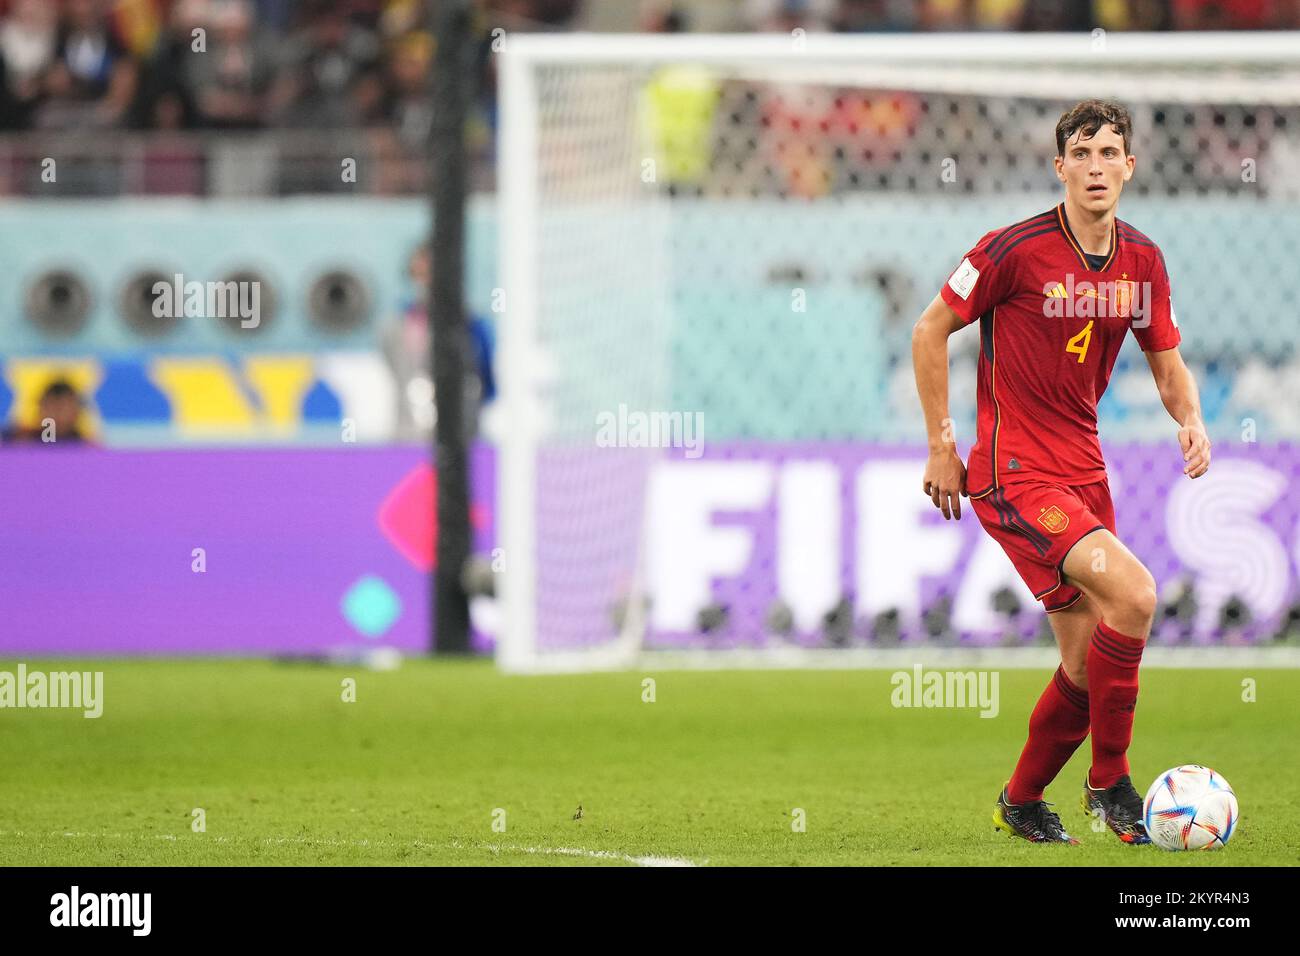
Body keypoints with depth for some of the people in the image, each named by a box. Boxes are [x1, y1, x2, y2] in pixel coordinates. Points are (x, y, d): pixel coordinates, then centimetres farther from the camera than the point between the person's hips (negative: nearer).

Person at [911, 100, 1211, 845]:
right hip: (1014, 475, -7)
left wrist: (1191, 420, -5)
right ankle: (1110, 782, -10)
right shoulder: (1016, 250, -14)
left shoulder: (1143, 261, 4)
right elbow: (930, 331, -4)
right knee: (1133, 594, -25)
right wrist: (942, 446, -5)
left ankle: (1022, 802, 32)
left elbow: (1168, 363, 16)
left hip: (1084, 470, 7)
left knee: (1089, 665, 8)